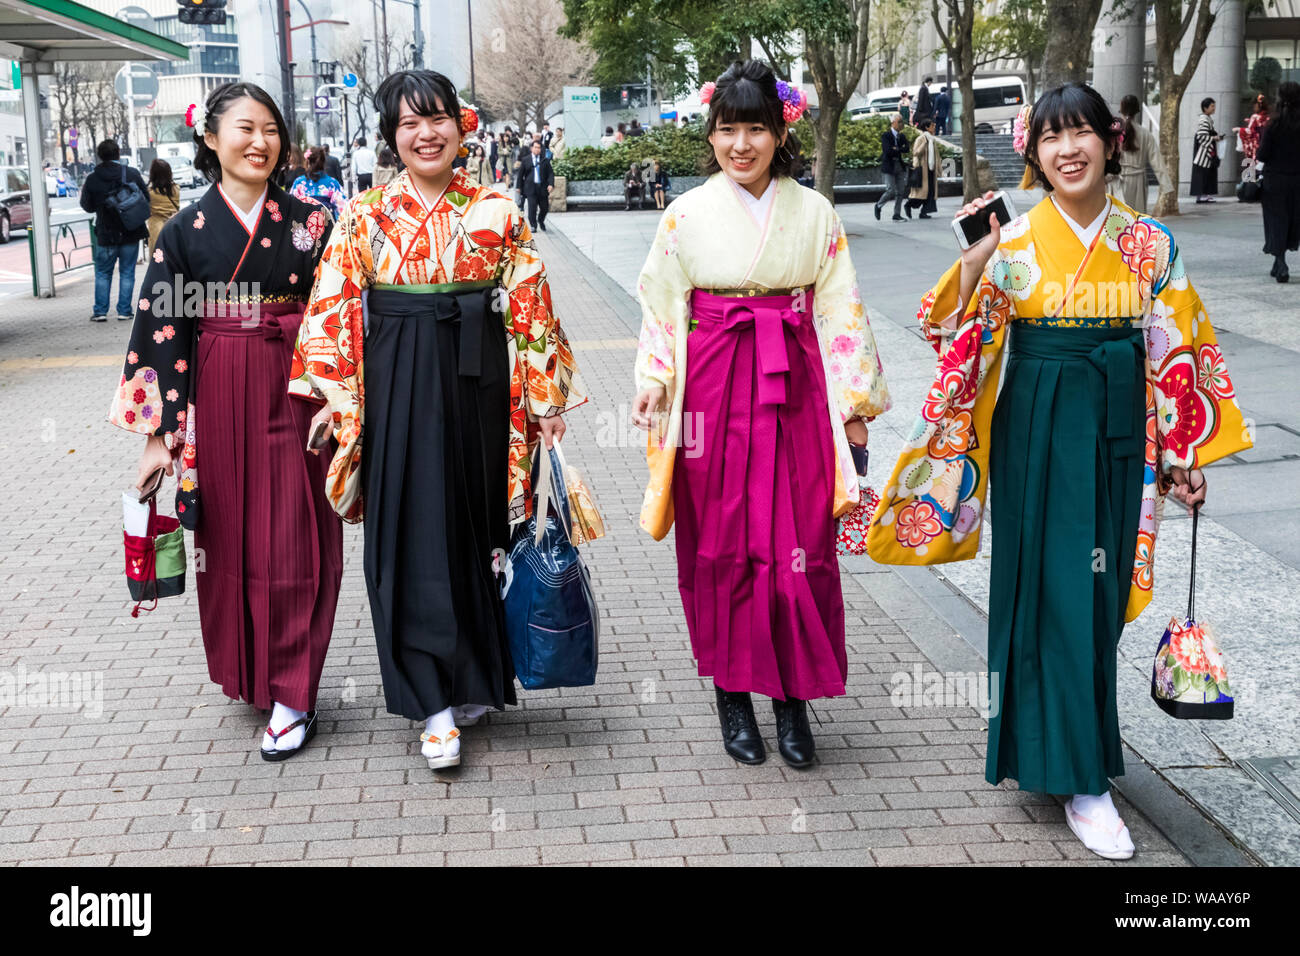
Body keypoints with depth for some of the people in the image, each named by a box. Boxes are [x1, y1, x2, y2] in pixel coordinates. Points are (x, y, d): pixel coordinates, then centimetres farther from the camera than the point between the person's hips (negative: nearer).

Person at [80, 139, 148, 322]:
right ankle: (125, 310, 6)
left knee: (103, 273, 12)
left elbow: (88, 206, 3)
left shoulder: (92, 179, -6)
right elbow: (146, 199, 1)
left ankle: (100, 311, 11)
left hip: (105, 234, 0)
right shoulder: (133, 173, -6)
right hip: (131, 233, 0)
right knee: (127, 272, 8)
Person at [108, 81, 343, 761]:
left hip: (294, 398, -1)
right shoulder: (185, 232, 1)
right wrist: (161, 432, -7)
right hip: (218, 403, 1)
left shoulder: (308, 221, 1)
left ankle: (291, 694, 9)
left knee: (292, 544, -1)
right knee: (229, 538, 10)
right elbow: (165, 333, -1)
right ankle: (243, 672, 30)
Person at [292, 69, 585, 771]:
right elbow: (334, 316, 2)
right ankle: (436, 704, 1)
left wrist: (545, 399, -2)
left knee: (475, 522, 8)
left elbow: (530, 310, 2)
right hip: (397, 388, -1)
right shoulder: (364, 218, 3)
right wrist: (333, 397, -6)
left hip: (476, 383, 1)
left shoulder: (496, 213, 4)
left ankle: (472, 676, 26)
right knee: (413, 533, -4)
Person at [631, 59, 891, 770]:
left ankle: (794, 699, 13)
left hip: (796, 391, 1)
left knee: (799, 547, 0)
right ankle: (732, 695, 18)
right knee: (720, 545, 4)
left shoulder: (814, 214, 5)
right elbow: (661, 310, 6)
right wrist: (654, 383, -7)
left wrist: (853, 404, 3)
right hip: (713, 390, 0)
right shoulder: (686, 214, 2)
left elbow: (839, 310, 6)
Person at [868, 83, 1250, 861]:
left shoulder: (1149, 244, 2)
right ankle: (1081, 776, 6)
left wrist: (1185, 456, 3)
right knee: (1054, 591, -2)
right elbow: (959, 336, -8)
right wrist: (973, 262, -24)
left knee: (1101, 591, 10)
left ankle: (1079, 732, 32)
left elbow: (1177, 354, 5)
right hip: (1039, 432, -3)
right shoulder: (1014, 241, -4)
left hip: (1118, 433, 3)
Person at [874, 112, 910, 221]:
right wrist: (900, 150, -9)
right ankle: (878, 205, 16)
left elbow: (906, 149, -3)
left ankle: (897, 215, 8)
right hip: (888, 167, -6)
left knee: (900, 191, 2)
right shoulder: (885, 135, -7)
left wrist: (896, 149, -14)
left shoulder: (902, 136, 11)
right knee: (891, 190, -10)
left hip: (900, 166, 6)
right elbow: (887, 150, -19)